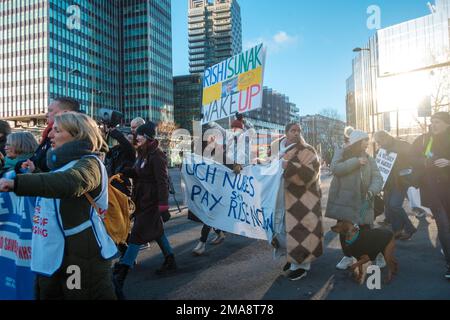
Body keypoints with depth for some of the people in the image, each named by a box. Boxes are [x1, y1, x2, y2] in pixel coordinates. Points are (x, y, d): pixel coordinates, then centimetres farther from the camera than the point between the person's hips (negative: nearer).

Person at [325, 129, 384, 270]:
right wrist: (355, 161, -20)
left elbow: (377, 178, -2)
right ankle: (347, 256, 26)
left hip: (363, 201, 1)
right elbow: (335, 168, -16)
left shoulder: (369, 159, 9)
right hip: (343, 200, -1)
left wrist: (372, 191, -23)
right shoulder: (341, 153, 2)